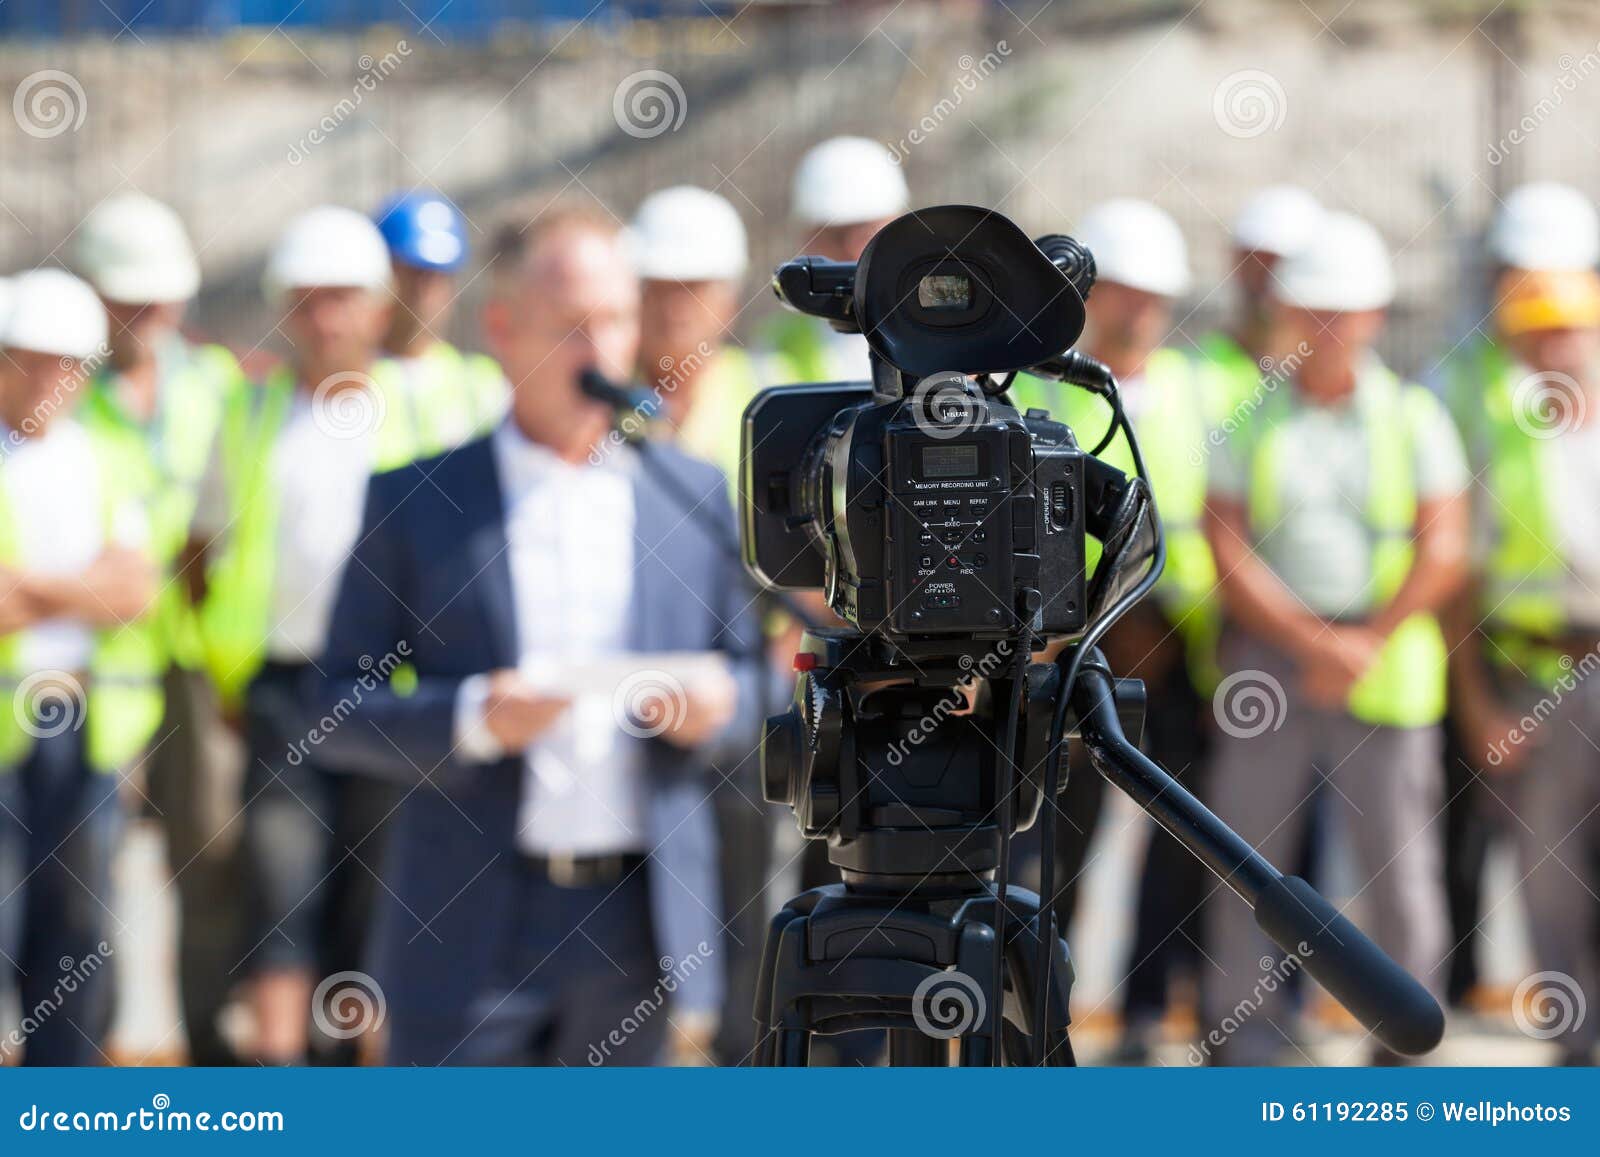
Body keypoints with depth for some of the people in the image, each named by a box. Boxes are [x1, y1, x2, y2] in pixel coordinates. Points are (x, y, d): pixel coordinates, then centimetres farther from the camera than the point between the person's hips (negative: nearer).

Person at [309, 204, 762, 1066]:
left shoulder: (696, 497, 10)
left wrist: (716, 706, -10)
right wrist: (473, 718, -17)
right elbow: (338, 712, 1)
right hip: (469, 932, -2)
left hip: (633, 934, 2)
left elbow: (748, 684, 14)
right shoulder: (413, 505, 3)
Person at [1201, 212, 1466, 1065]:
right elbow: (1226, 553, -1)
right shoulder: (1252, 420, 7)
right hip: (1267, 656, 1)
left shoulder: (1412, 417, 4)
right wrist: (1311, 640, -13)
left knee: (1398, 858, -2)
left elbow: (1443, 549, -3)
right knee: (1248, 852, 1)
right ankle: (1243, 1043, 9)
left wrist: (1368, 643, -13)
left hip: (1386, 666, -1)